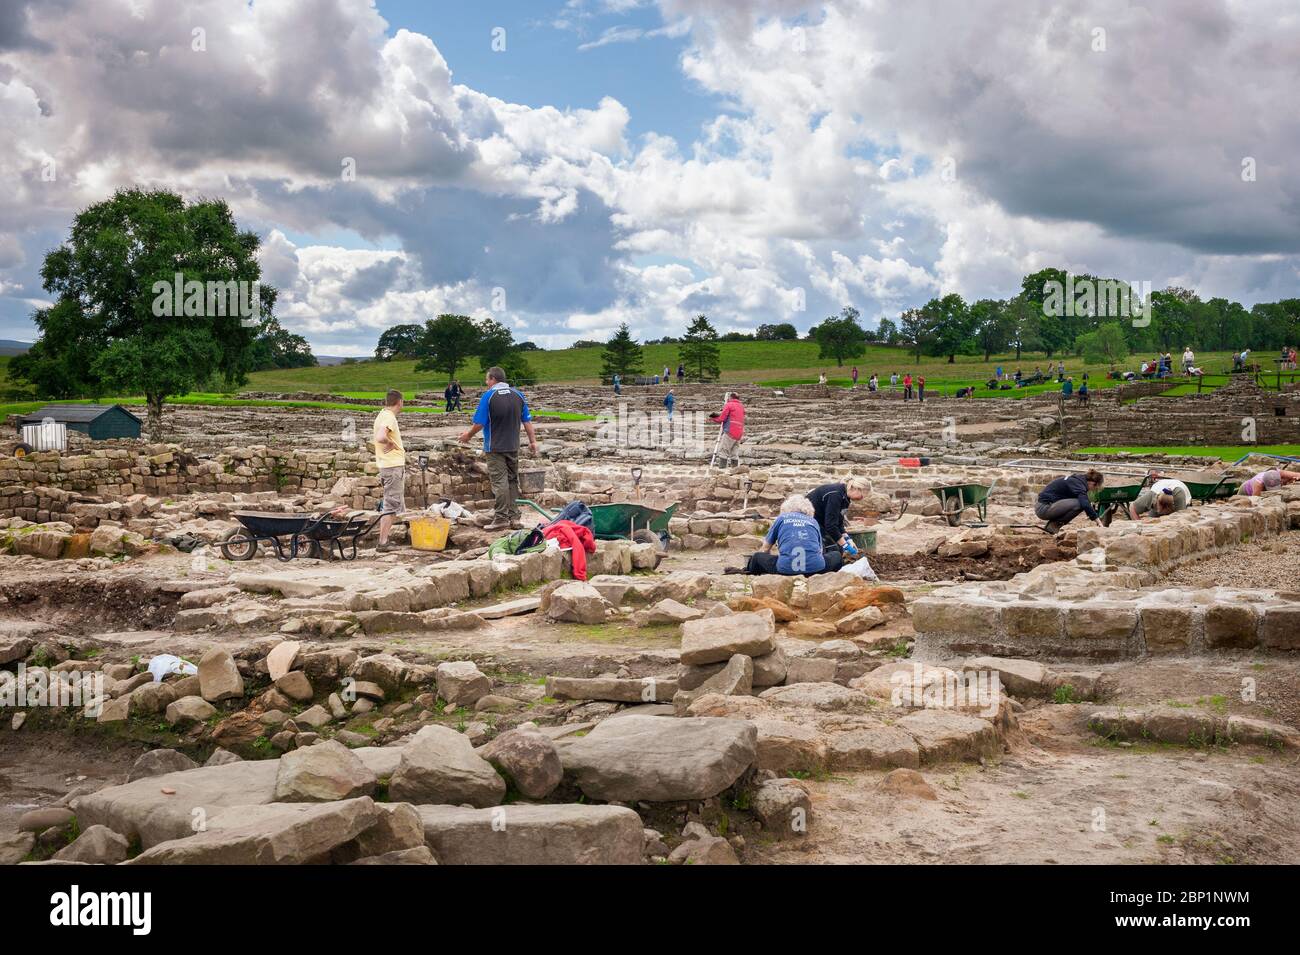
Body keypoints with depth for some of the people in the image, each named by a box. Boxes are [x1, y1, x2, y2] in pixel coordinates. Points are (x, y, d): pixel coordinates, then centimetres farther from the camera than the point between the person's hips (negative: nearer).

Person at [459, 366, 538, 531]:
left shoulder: (488, 396, -11)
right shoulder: (518, 394, 5)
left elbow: (479, 423, -12)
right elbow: (527, 421, 5)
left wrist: (468, 435, 5)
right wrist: (533, 441, 11)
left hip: (495, 447, -5)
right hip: (513, 446, 5)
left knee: (499, 482, -5)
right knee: (512, 481, 12)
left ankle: (501, 518, -7)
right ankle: (514, 517, 13)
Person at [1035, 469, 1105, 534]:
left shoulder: (1076, 480, 13)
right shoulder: (1078, 483, -15)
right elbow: (1085, 504, -28)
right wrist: (1096, 518, -23)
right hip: (1044, 508, -10)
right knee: (1079, 504, -22)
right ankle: (1054, 525, -8)